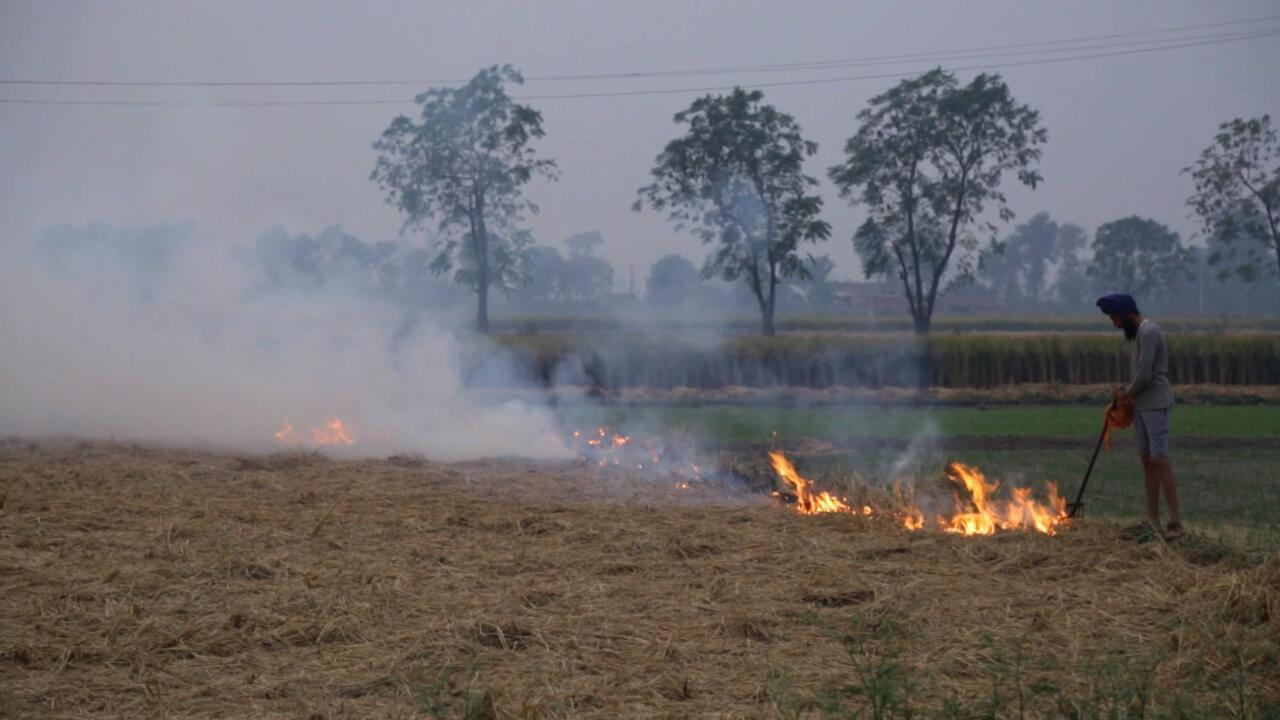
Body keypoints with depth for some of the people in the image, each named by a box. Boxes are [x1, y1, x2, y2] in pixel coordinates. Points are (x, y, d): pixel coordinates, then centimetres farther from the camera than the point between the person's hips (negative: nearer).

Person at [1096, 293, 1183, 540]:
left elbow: (1145, 375, -18)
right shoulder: (1138, 332, 16)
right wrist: (1127, 390, 6)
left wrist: (1127, 393, -4)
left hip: (1155, 404, -10)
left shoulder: (1148, 332, -14)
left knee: (1159, 460, -13)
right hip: (1141, 404, 10)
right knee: (1147, 461, 8)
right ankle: (1152, 520, 10)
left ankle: (1175, 523, -13)